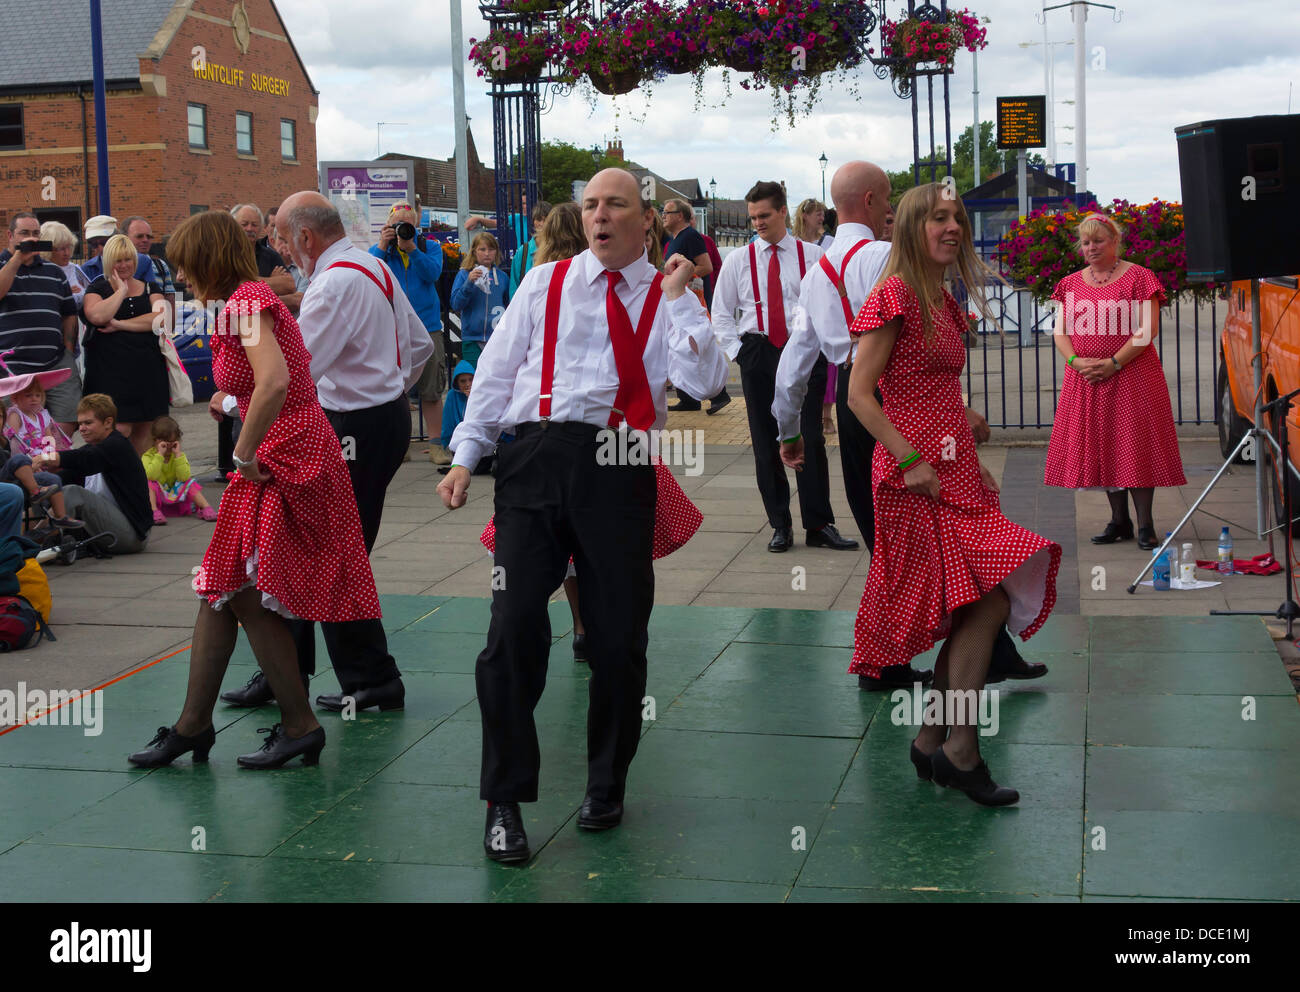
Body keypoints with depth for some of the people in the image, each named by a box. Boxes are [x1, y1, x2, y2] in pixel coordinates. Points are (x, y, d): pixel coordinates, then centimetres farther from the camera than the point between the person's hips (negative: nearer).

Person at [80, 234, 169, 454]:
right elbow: (97, 316, -15)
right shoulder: (97, 289, 8)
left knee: (143, 431, 4)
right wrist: (121, 291, -6)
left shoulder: (150, 288, 15)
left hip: (148, 368, 3)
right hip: (112, 368, -3)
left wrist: (120, 324, -10)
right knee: (120, 429, -13)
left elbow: (159, 319, -5)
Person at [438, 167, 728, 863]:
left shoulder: (669, 298, 12)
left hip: (620, 467, 0)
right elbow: (497, 370, 13)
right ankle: (504, 801, 5)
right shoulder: (545, 284, 15)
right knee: (515, 626, -7)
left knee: (619, 633, 4)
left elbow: (703, 382, -4)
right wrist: (466, 456, 6)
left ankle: (605, 786, 26)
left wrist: (678, 297, -5)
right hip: (535, 456, 0)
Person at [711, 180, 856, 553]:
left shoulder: (812, 256, 4)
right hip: (758, 353, 2)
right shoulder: (737, 260, 7)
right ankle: (780, 525, 12)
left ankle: (819, 525, 1)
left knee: (811, 440, -5)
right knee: (766, 444, 3)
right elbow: (721, 313, 13)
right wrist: (737, 351, 2)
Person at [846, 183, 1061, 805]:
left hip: (956, 473, 9)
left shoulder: (946, 303, 18)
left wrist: (974, 463, 15)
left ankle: (931, 743, 16)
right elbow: (859, 393, -13)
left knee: (971, 612, 6)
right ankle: (961, 753, -5)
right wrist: (911, 460, -18)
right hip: (918, 478, -9)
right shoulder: (895, 296, -8)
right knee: (988, 600, -13)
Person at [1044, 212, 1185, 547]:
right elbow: (1060, 331, 10)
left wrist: (1114, 362, -17)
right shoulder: (1071, 284, 12)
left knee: (1135, 445, -5)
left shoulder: (1138, 277, -3)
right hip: (1086, 378, 5)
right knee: (1101, 448, 6)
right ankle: (1119, 521, 16)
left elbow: (1147, 330, -10)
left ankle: (1145, 524, 0)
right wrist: (1075, 361, -8)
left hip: (1131, 373, -5)